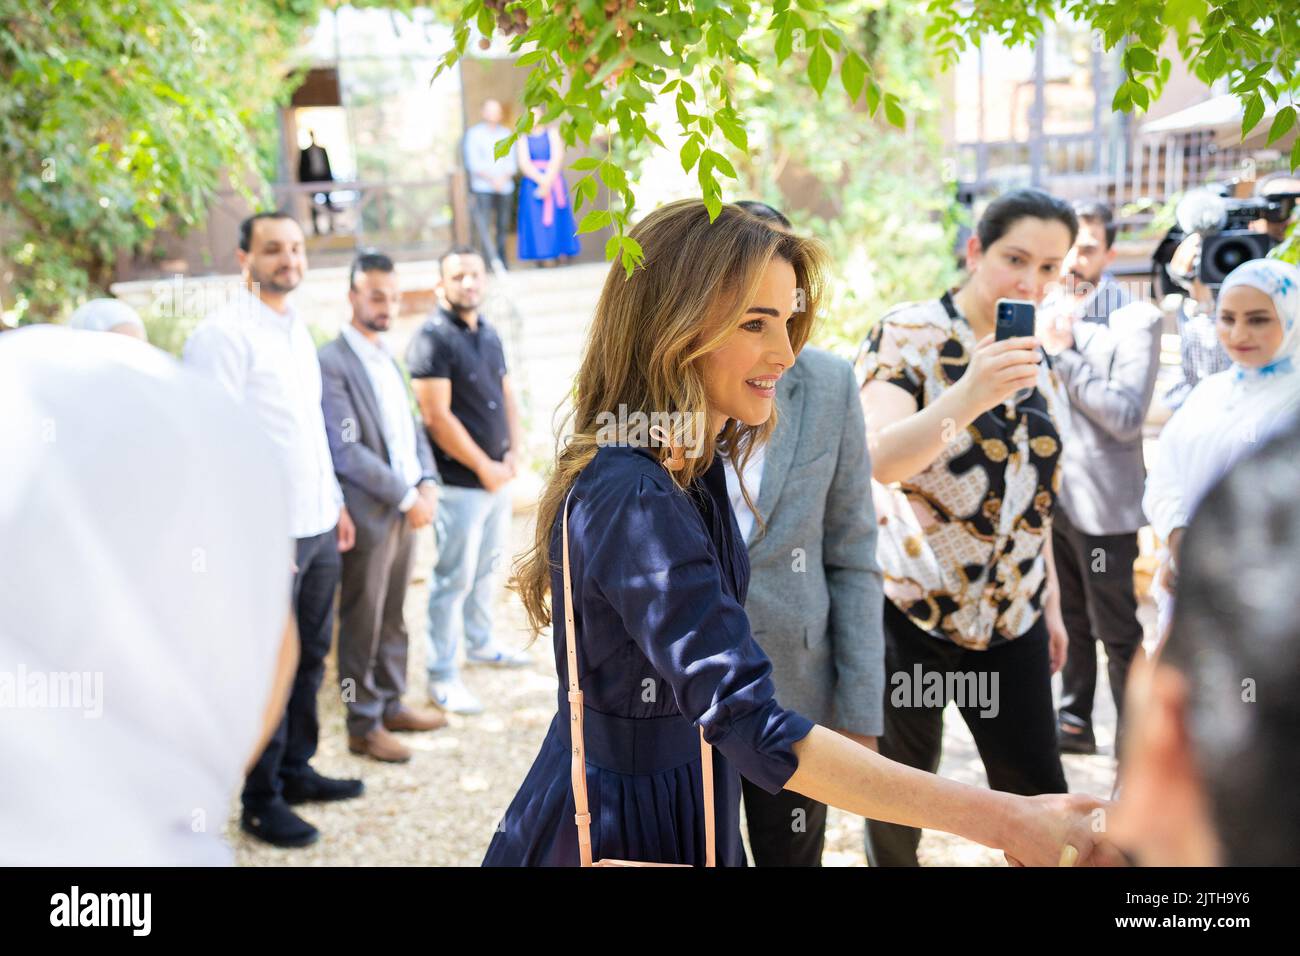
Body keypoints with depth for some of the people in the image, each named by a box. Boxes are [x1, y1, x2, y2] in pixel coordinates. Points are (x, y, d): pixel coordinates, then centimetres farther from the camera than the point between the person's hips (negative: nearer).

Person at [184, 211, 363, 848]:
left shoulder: (296, 330, 14)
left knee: (310, 657, 16)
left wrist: (335, 502, 18)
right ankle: (261, 801, 14)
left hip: (318, 528, 8)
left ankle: (296, 769, 31)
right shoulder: (223, 335, -12)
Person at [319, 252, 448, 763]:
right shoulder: (332, 363, -15)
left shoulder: (386, 356, 13)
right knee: (362, 625, 4)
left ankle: (391, 705, 30)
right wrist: (407, 497, -16)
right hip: (368, 515, -8)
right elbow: (346, 452, -19)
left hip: (406, 510, 8)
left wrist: (428, 483, 0)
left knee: (392, 619, 17)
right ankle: (363, 725, 15)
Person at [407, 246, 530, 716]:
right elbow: (437, 417, -19)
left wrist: (514, 452, 1)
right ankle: (442, 676, 7)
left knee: (487, 567, 20)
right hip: (460, 483, -8)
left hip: (498, 476, 8)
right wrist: (484, 468, -14)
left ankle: (480, 643, 37)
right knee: (454, 577, -2)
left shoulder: (489, 334, 11)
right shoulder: (432, 340, -14)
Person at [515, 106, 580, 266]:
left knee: (557, 220, -3)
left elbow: (557, 158, -4)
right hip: (532, 183, 0)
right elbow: (524, 163, -4)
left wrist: (548, 181, -15)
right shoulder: (523, 137, 8)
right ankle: (539, 259, -8)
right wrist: (541, 180, -17)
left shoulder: (551, 132, 7)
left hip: (553, 180, 0)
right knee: (536, 221, -6)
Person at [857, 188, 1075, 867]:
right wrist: (970, 395, -40)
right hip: (911, 607, -5)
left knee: (1038, 797, 6)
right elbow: (879, 459, -26)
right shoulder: (910, 334, -10)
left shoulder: (1032, 356, 10)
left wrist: (1051, 599, 19)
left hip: (1012, 614, 6)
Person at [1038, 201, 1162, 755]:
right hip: (1050, 495, 6)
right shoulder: (1047, 315, 9)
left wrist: (1063, 355, -19)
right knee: (1069, 621, 19)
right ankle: (1074, 722, 32)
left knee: (1117, 631, 2)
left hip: (1101, 500, -6)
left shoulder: (1134, 321, -11)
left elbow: (1127, 415, -21)